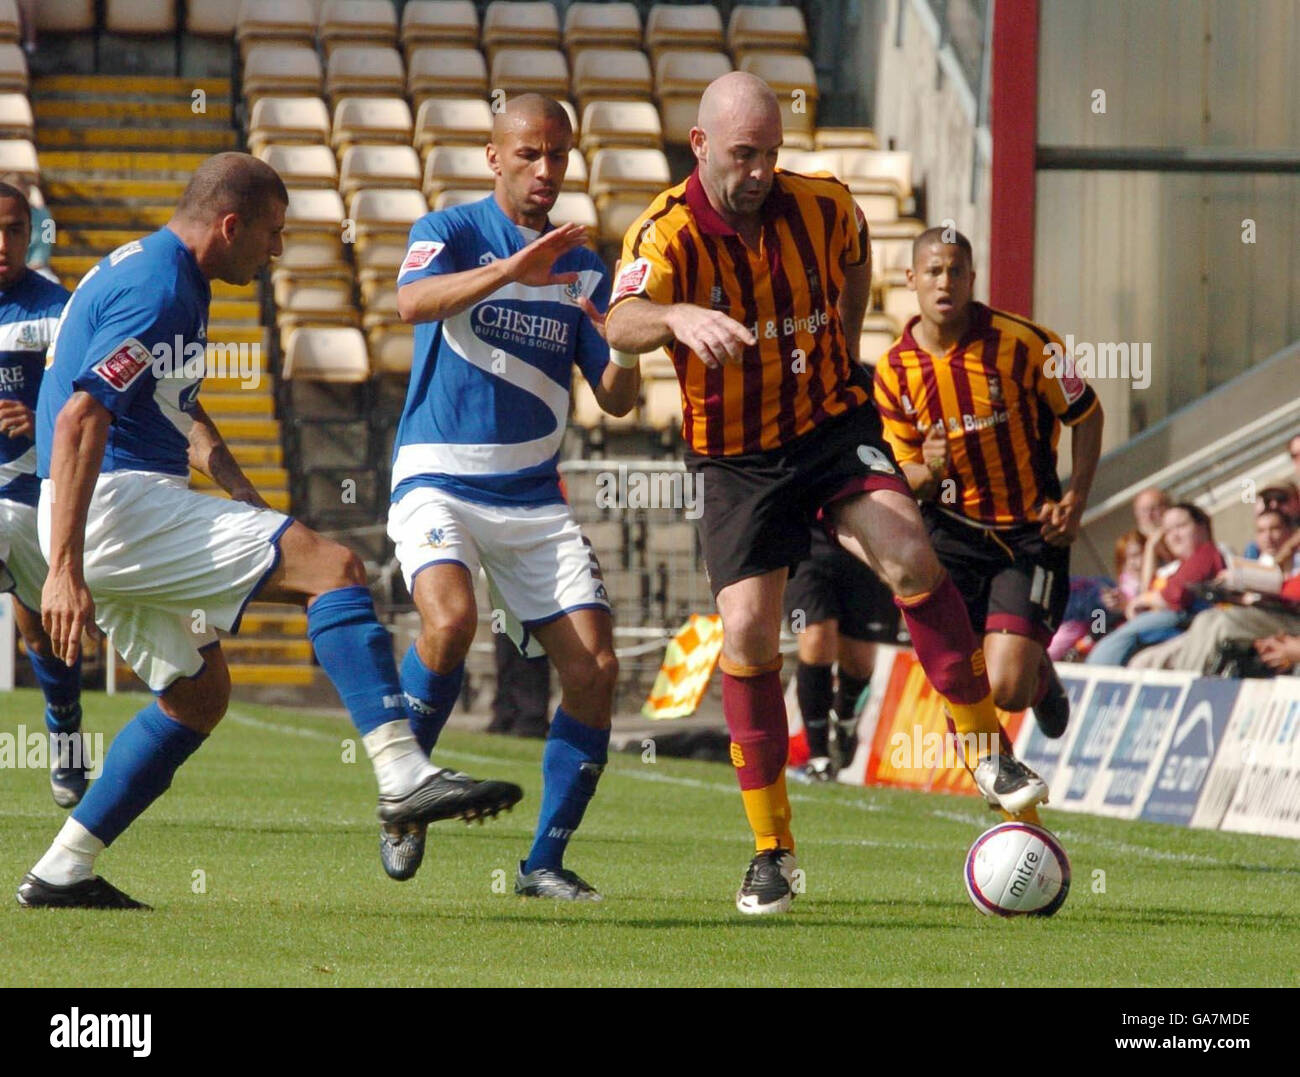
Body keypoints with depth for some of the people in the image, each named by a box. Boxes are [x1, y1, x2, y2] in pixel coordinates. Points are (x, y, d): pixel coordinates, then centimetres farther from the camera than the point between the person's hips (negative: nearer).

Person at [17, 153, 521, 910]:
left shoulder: (151, 274, 19)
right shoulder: (158, 292, -15)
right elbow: (78, 422, -24)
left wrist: (234, 483, 23)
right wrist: (64, 570, -29)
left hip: (125, 524, 11)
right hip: (117, 505, -11)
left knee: (199, 693, 19)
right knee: (334, 568, -16)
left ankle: (62, 873, 18)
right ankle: (403, 776, -28)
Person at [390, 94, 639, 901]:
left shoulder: (584, 269, 12)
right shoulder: (451, 231, -1)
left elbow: (616, 401, 9)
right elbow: (413, 301, -24)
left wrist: (626, 351, -14)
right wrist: (512, 268, -39)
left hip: (534, 497, 5)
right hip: (440, 480, -5)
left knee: (596, 666, -8)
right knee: (451, 620, -30)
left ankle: (547, 861, 4)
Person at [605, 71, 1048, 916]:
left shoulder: (822, 207, -6)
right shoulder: (667, 234, -17)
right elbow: (621, 325, -38)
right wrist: (678, 316, -59)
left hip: (833, 426, 1)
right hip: (735, 458, -1)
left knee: (910, 556, -24)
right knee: (748, 632, -10)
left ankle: (987, 748, -9)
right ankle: (771, 848, 4)